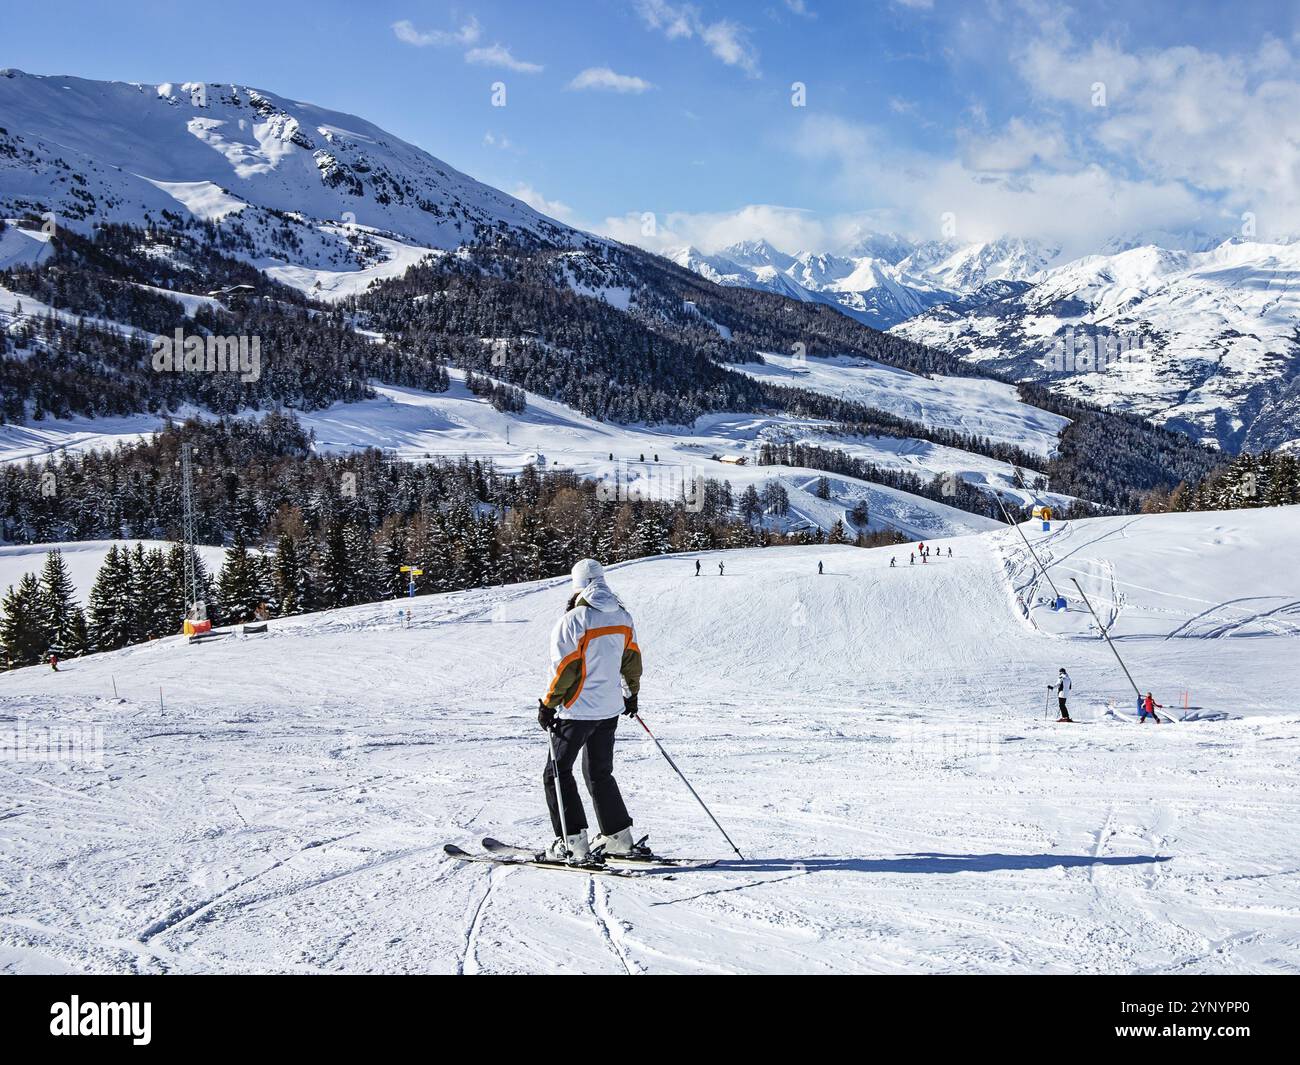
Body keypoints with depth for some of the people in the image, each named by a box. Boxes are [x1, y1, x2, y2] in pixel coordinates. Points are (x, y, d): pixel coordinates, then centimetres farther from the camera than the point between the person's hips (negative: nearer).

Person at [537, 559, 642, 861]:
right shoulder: (622, 616, 4)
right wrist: (632, 694, 27)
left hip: (578, 711, -7)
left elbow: (563, 669, -17)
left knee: (557, 773, 4)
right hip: (611, 708, 7)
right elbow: (632, 659, 14)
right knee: (600, 773, 20)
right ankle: (619, 837, 20)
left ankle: (572, 843, -1)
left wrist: (547, 705, -7)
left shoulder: (573, 620, -17)